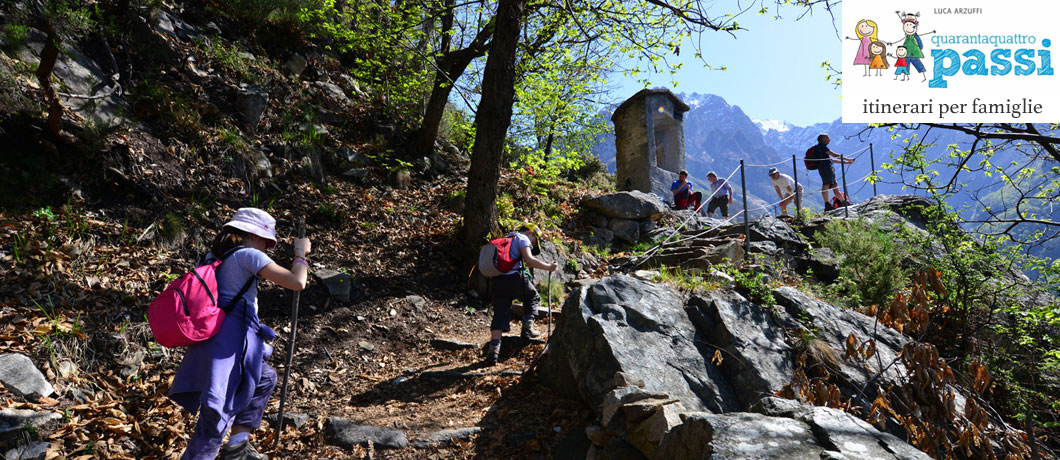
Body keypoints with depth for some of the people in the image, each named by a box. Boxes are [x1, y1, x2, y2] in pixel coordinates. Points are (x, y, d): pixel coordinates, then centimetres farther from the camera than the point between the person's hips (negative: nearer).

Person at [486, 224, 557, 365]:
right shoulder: (522, 238, 5)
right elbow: (529, 259, -10)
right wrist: (548, 267, -3)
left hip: (498, 279, 6)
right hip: (515, 277, -6)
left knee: (500, 315, 1)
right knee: (532, 297, 22)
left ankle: (494, 349, -12)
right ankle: (527, 328, 11)